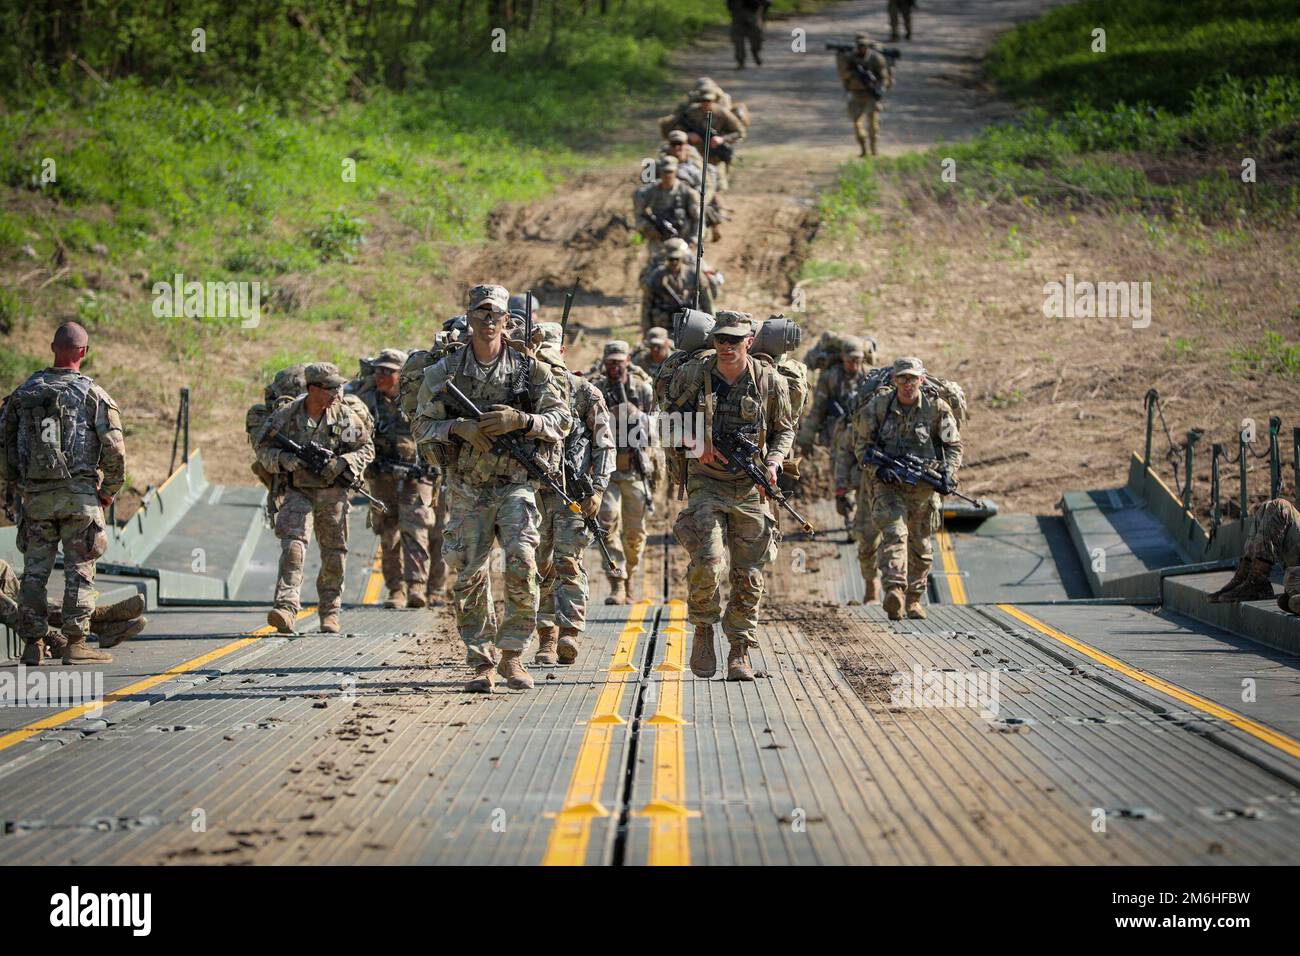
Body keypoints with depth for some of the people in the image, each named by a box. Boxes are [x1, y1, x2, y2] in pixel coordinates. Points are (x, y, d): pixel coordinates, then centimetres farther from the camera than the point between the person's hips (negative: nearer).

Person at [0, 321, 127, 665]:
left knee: (35, 570, 8)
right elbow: (115, 449, -10)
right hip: (80, 495, -3)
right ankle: (75, 643, 0)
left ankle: (33, 645, 9)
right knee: (79, 571, 2)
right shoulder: (92, 394, -6)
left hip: (35, 496, 3)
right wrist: (110, 491, 3)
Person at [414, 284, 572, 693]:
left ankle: (511, 653, -6)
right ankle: (482, 662, 8)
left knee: (522, 563, -18)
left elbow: (562, 419, 2)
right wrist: (458, 428, -14)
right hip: (466, 489, 1)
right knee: (470, 575, -2)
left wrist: (521, 421, -15)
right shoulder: (443, 372, 5)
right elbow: (422, 427, 5)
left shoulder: (531, 369, 2)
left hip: (515, 485, -1)